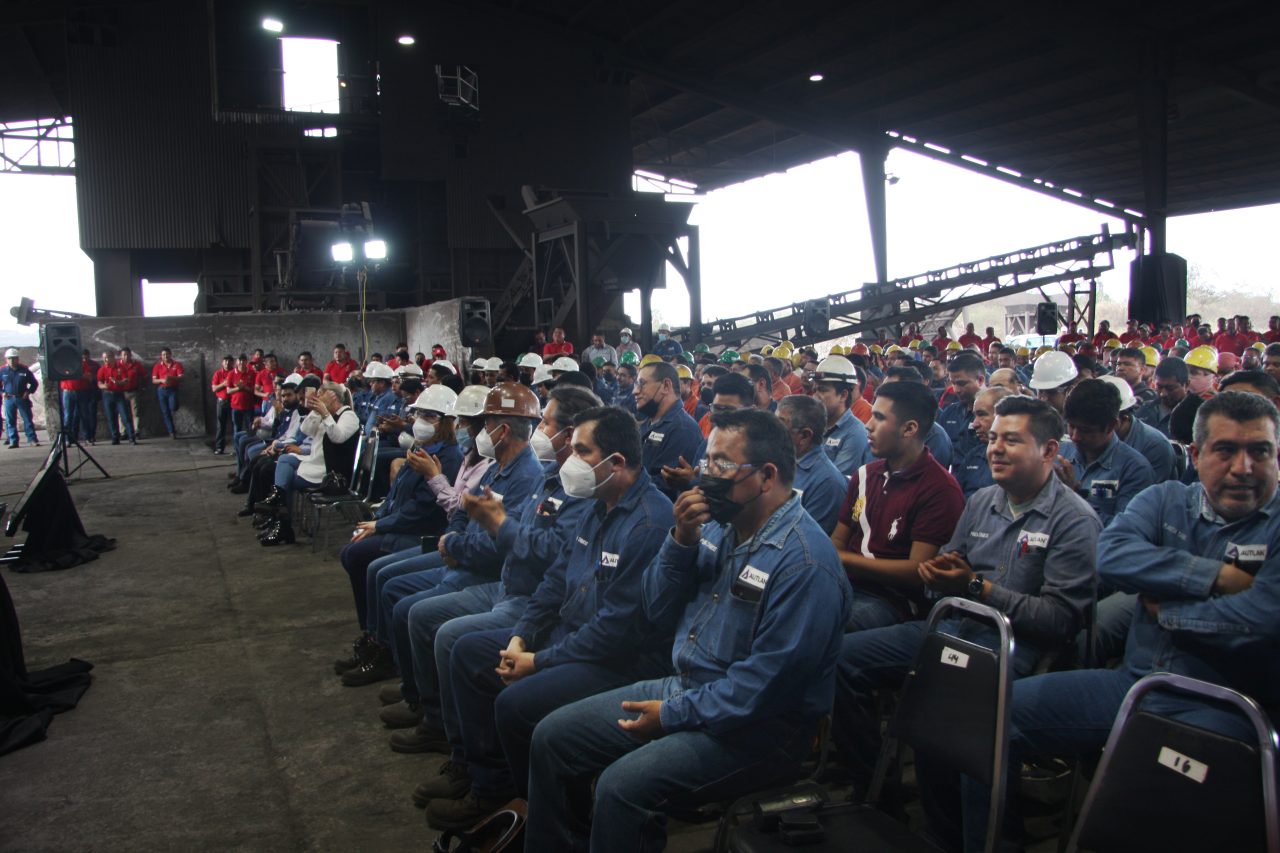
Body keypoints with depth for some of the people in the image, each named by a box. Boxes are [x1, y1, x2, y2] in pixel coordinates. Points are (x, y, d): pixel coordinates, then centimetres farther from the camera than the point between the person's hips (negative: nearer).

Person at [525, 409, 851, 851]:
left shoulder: (804, 562, -23)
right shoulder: (718, 525, 4)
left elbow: (768, 682, -25)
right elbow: (658, 610, 7)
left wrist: (673, 714, -17)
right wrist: (680, 541, -10)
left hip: (755, 726, -8)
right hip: (682, 688, 9)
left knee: (622, 785, -28)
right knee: (551, 737, 4)